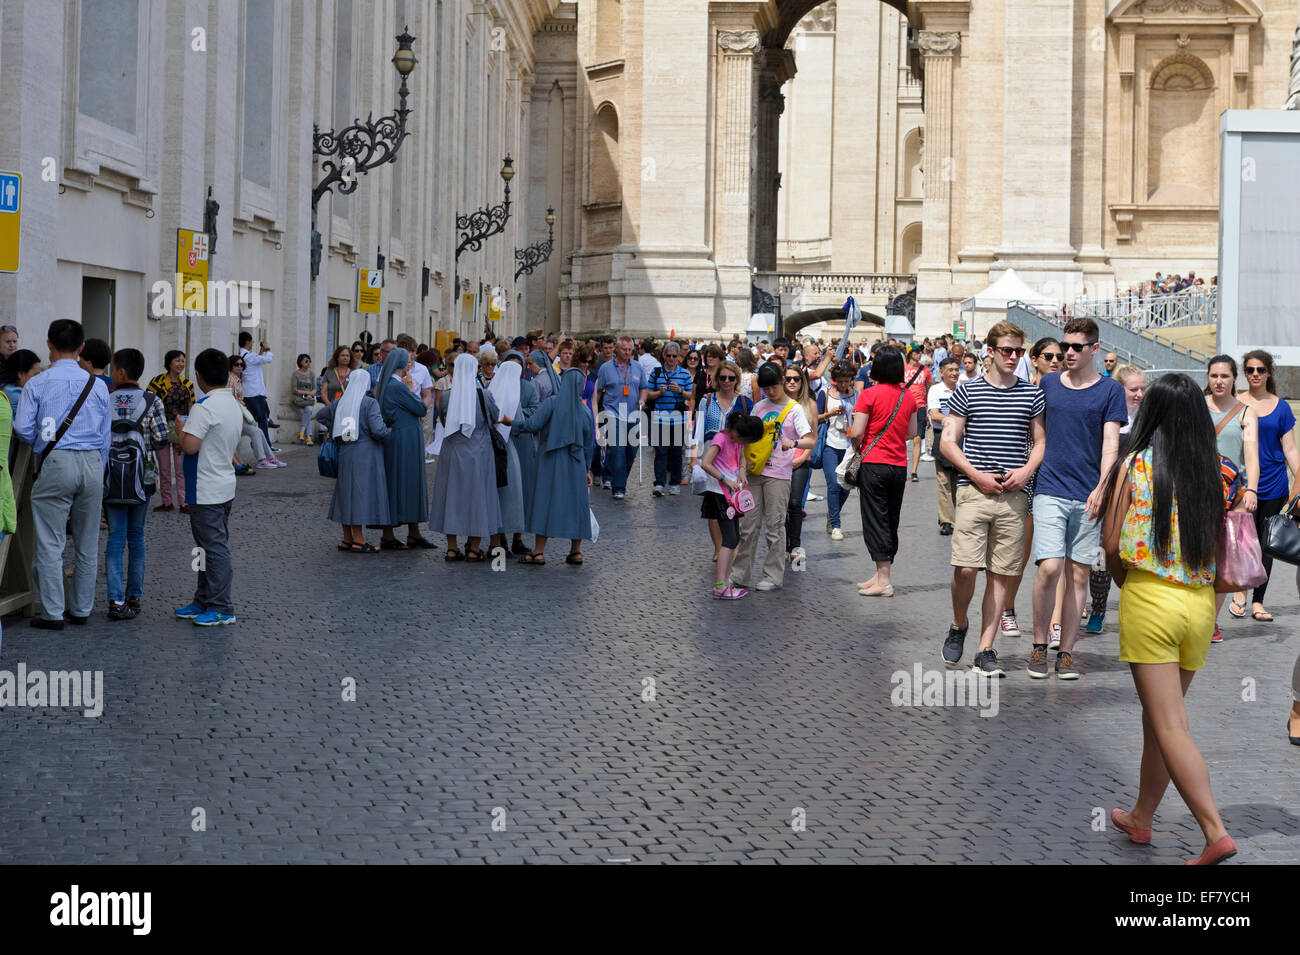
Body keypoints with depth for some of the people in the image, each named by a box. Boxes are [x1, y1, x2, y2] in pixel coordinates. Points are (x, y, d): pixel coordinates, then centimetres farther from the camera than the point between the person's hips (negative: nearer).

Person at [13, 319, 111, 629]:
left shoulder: (38, 384, -3)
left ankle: (52, 613, 3)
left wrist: (41, 442, 13)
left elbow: (22, 427, -8)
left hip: (55, 464, -3)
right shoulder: (97, 385, 5)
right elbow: (105, 436, 8)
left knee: (50, 543, 2)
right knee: (87, 544, 12)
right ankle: (81, 609, 18)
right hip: (92, 464, 3)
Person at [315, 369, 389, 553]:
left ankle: (347, 539, 16)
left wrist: (334, 430, 24)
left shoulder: (339, 403, 8)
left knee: (346, 491, 11)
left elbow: (320, 415, 22)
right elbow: (377, 430, -18)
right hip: (365, 455, -6)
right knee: (362, 492, -4)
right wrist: (387, 434, 2)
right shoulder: (370, 403, -11)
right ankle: (358, 541, -5)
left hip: (345, 453, 6)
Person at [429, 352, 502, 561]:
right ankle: (474, 549, 8)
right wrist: (510, 421, 26)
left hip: (452, 454, 2)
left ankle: (452, 548, 10)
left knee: (452, 496, 9)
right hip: (478, 454, -2)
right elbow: (497, 418, 6)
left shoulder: (445, 397, -5)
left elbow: (444, 422, 9)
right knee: (477, 497, 6)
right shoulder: (483, 396, -10)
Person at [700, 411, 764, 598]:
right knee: (729, 539, -13)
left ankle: (725, 577, 18)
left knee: (734, 539, 11)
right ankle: (720, 587, -15)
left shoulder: (738, 437, 8)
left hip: (732, 492, 9)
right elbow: (705, 464, -26)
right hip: (719, 493, -9)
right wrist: (725, 480, -23)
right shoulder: (721, 438, -17)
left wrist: (741, 471, 6)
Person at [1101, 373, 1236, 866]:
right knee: (1159, 716, 19)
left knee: (1170, 725, -4)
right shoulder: (1213, 474, 4)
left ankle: (1216, 832, -15)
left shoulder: (1134, 467, -6)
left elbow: (1112, 546, -5)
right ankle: (1141, 817, 32)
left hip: (1148, 599, -5)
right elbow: (1221, 547, 6)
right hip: (1200, 603, 5)